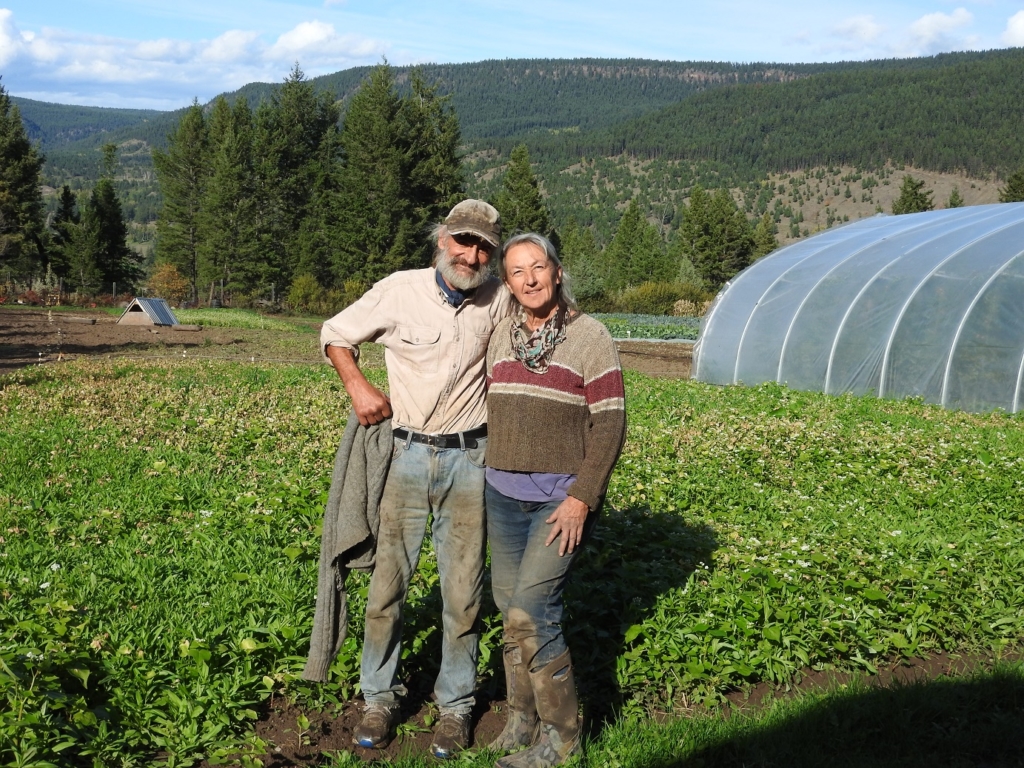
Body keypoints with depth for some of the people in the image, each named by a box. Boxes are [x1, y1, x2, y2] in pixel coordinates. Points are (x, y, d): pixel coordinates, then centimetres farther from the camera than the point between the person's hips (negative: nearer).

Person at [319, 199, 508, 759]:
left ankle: (455, 706, 20)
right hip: (406, 454, -1)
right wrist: (357, 386, -7)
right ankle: (380, 698, 20)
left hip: (468, 460, 1)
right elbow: (335, 334, 8)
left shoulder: (499, 302, 0)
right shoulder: (400, 291, -6)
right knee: (388, 580, 3)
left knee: (463, 591, 6)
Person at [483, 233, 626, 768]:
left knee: (532, 608, -12)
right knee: (509, 608, 9)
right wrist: (491, 480, 15)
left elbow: (609, 426, -10)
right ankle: (523, 719, 24)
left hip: (562, 497, -5)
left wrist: (582, 499, -16)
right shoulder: (502, 337, 8)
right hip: (503, 494, 6)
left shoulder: (590, 338, -7)